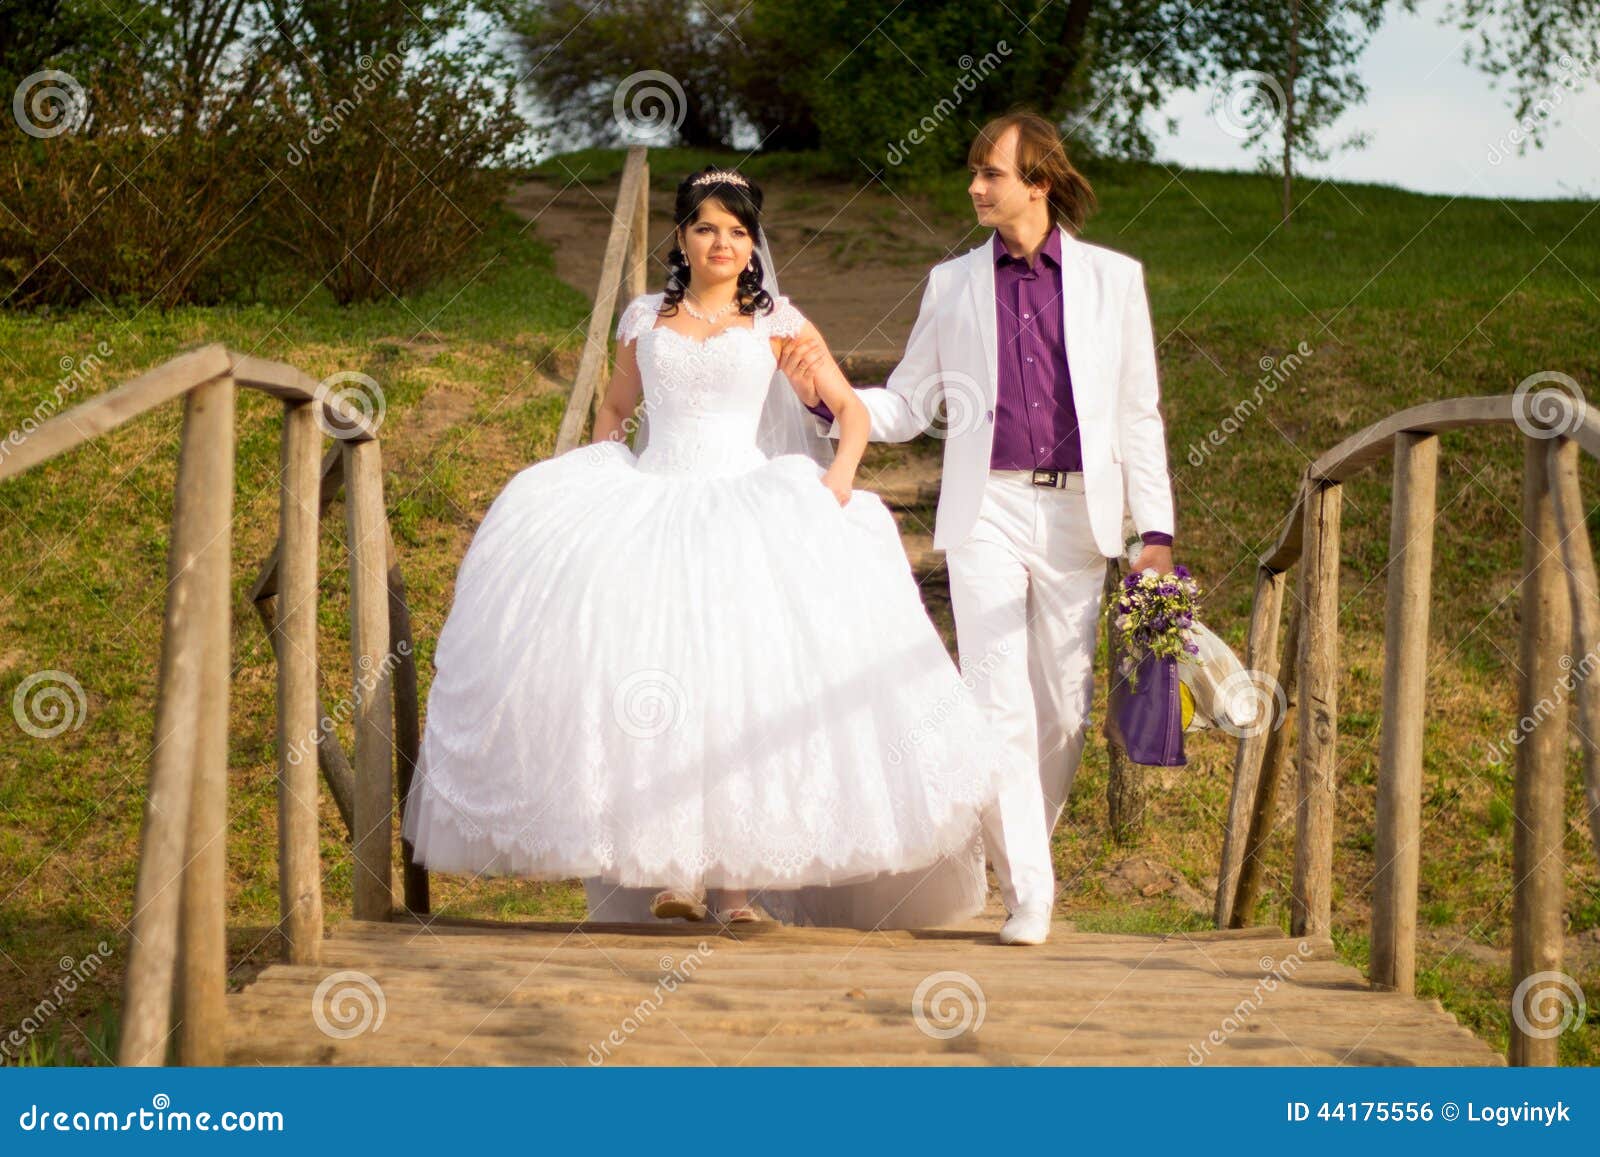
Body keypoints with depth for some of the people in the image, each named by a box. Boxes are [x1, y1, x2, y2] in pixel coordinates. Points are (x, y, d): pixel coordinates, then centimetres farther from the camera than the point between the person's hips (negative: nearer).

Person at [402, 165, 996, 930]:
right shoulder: (645, 320, 14)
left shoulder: (776, 323, 9)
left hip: (745, 507, -1)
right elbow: (613, 413, 25)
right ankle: (672, 871, -15)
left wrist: (841, 472, -12)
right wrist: (589, 492, 11)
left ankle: (739, 878, -11)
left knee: (746, 678, -15)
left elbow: (851, 409, 6)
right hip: (648, 502, 1)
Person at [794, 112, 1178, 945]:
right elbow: (905, 408, 14)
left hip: (1077, 512, 0)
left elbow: (1138, 414, 8)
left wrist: (1155, 531, 2)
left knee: (1064, 708, 4)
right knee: (1000, 705, -9)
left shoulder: (1113, 279, 8)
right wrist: (827, 388, -5)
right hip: (986, 510, 0)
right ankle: (1026, 890, -5)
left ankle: (1028, 846, 26)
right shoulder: (952, 285, 10)